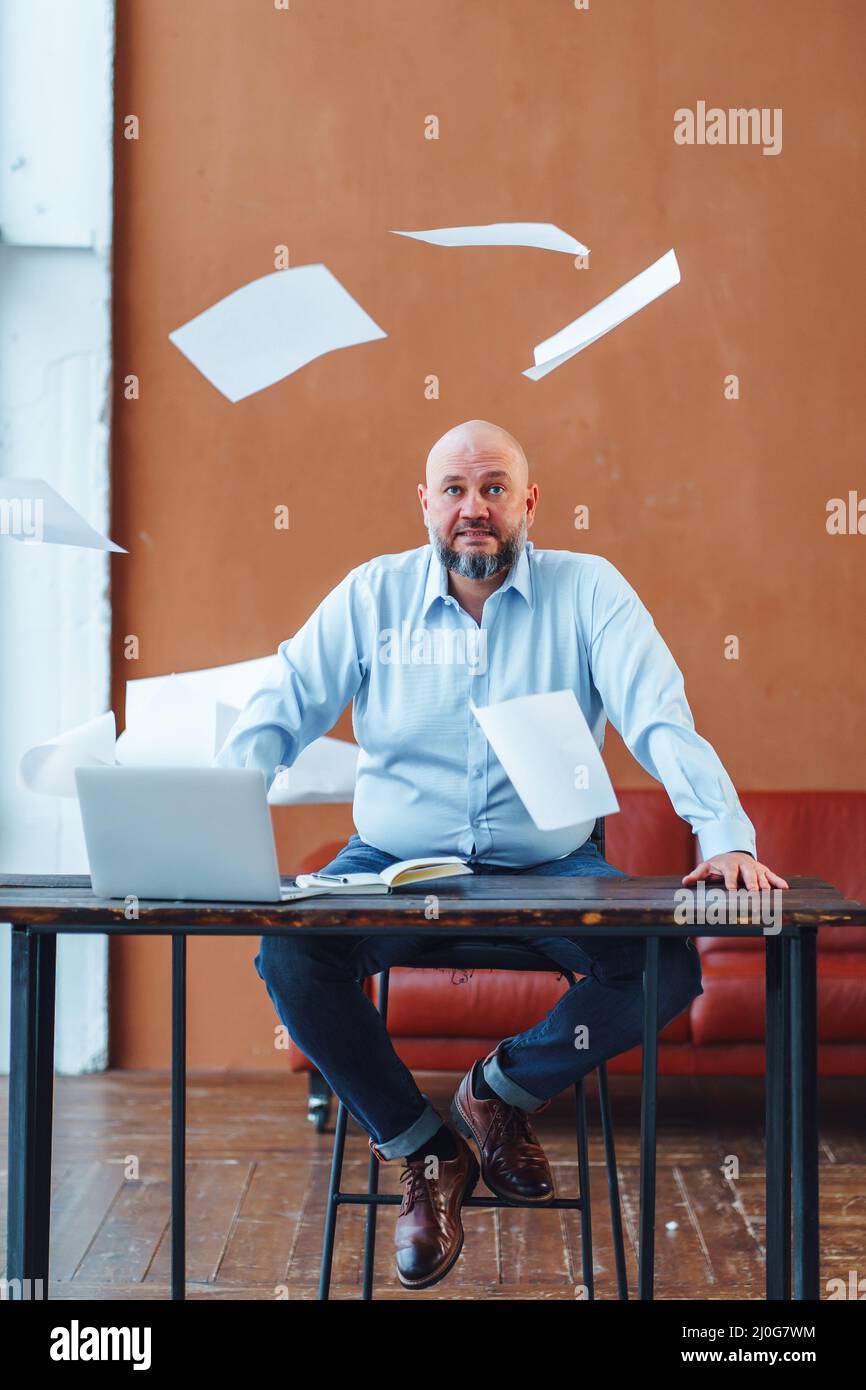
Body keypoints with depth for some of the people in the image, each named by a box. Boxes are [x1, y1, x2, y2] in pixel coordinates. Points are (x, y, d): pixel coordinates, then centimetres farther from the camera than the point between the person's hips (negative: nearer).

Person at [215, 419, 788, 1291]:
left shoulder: (587, 589, -1)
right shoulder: (372, 595, 3)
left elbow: (661, 720, -10)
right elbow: (281, 713, 0)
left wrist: (726, 837, -26)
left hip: (547, 868, 0)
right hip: (393, 867, 1)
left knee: (669, 966, -24)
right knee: (286, 955, -26)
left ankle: (505, 1087, 6)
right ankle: (424, 1151, -2)